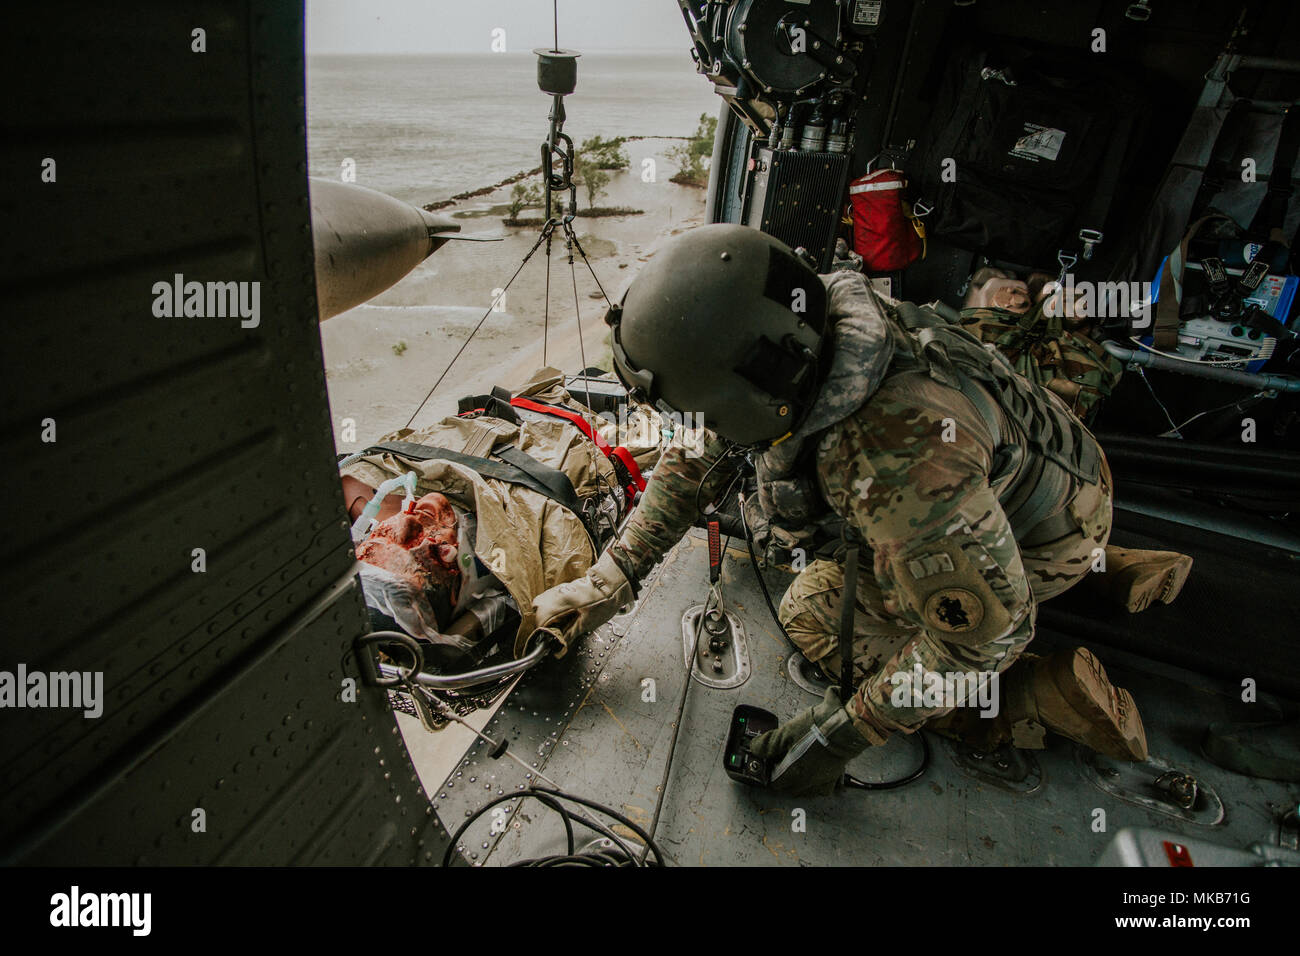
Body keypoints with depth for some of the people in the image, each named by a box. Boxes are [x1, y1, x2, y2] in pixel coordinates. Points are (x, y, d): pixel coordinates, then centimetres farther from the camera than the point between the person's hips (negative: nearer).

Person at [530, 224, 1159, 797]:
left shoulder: (901, 455, -45)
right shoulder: (788, 346, -21)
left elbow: (985, 634, -33)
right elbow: (697, 460, -7)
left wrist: (843, 732, -24)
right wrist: (608, 582, -9)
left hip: (1038, 534, -7)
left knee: (813, 615, -8)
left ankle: (1046, 695, -3)